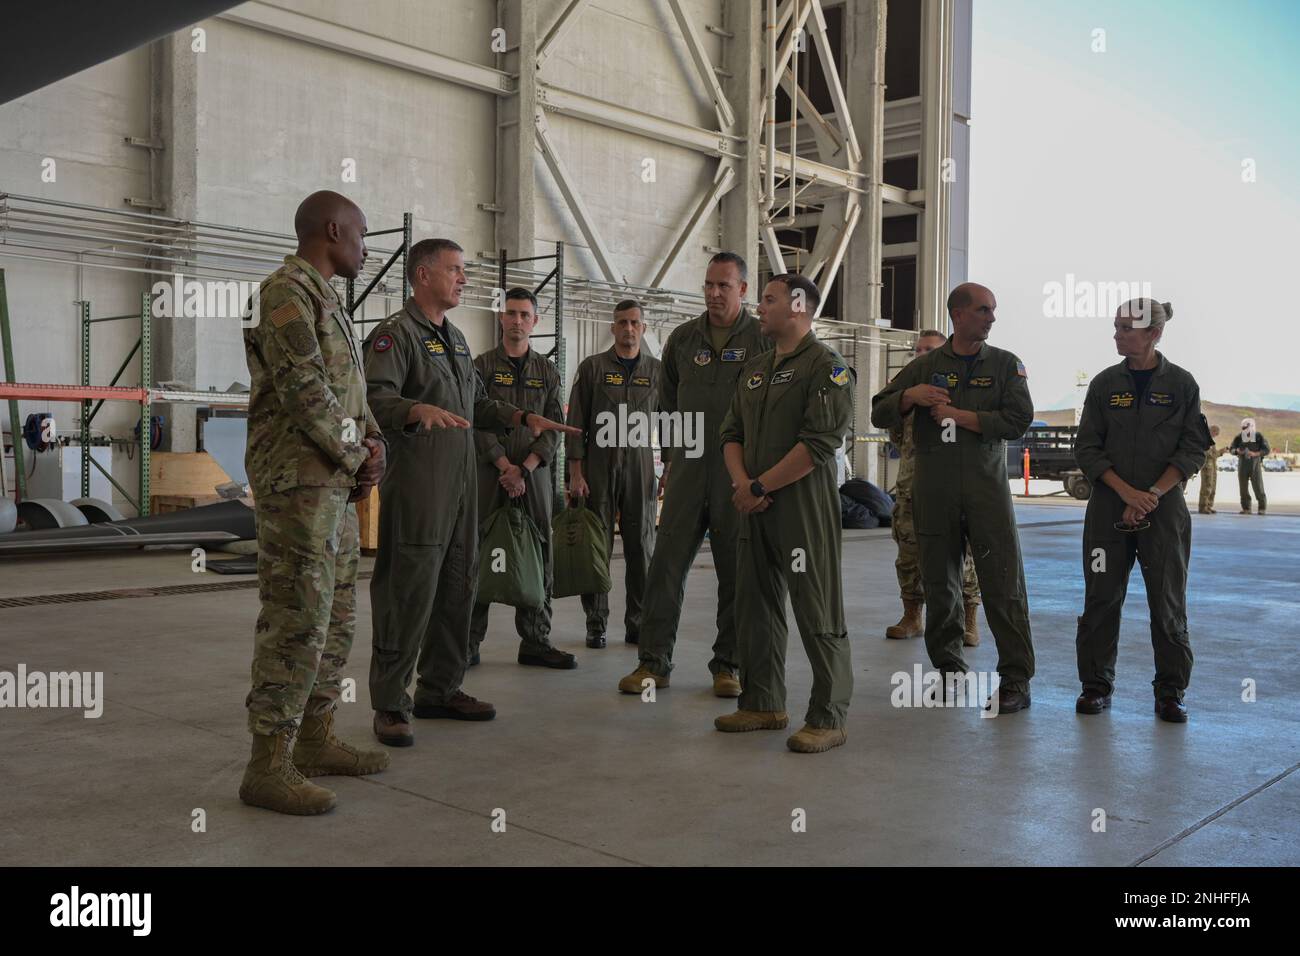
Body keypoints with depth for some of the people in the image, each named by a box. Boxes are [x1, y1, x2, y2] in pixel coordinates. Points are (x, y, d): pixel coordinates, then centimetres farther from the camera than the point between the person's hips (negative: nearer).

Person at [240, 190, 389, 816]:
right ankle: (268, 767, -3)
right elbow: (304, 390, -18)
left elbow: (351, 393, 22)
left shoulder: (325, 301, 21)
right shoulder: (287, 291, -10)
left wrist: (373, 444, 4)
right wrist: (358, 459, -9)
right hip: (298, 482, -10)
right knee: (298, 621, -10)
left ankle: (316, 741, 23)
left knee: (336, 616, 13)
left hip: (335, 484, 10)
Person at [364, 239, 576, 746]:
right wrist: (419, 410, -37)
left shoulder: (455, 338, 23)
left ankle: (440, 690, 23)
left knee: (457, 588, 12)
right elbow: (377, 398, -19)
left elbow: (478, 403, 29)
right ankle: (390, 704, 2)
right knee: (408, 593, -7)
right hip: (416, 481, -9)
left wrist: (524, 417, 16)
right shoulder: (396, 333, -5)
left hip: (462, 478, 9)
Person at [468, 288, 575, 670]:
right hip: (489, 473, -2)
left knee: (537, 559, 2)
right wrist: (505, 466, -13)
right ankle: (469, 641, 5)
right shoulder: (482, 365, 4)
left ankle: (535, 641, 9)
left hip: (534, 474, 3)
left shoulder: (547, 371, 12)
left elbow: (554, 426, 5)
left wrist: (525, 468, -9)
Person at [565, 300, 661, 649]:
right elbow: (576, 423, 1)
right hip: (598, 466, -1)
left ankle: (638, 623, 11)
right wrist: (575, 473, -5)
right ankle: (596, 623, 10)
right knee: (597, 544, 1)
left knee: (642, 545, 2)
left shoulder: (657, 370, 9)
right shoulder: (592, 367, 4)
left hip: (640, 467, 2)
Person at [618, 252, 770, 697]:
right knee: (666, 565, 0)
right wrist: (669, 460, 14)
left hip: (740, 475, -2)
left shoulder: (764, 340, -1)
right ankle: (653, 662, 8)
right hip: (687, 471, 3)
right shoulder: (682, 338, 10)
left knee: (736, 573, 5)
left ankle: (728, 665, 16)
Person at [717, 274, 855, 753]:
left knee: (817, 614, -4)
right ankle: (763, 704, 25)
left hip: (804, 506, -8)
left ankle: (828, 718, 5)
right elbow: (732, 432, 16)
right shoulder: (755, 369, 19)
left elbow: (820, 442, -16)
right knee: (754, 606, 13)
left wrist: (759, 487, -13)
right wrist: (740, 481, -4)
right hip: (756, 509, 8)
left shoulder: (825, 365, -7)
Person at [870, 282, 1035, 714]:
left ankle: (1016, 679, -2)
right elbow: (879, 415, 7)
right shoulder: (925, 366, 10)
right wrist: (910, 396, -13)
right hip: (933, 491, 2)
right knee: (939, 584, 7)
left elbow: (1018, 420, -7)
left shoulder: (1006, 365, 6)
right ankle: (949, 670, 20)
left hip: (987, 488, -2)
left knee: (1003, 584, -6)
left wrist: (957, 415, -9)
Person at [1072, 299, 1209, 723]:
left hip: (1164, 507, -1)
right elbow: (1087, 448, 2)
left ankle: (1170, 691, 11)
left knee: (1168, 600, 1)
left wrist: (1153, 495, -13)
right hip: (1109, 505, 2)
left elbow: (1193, 450, -2)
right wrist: (1127, 492, -10)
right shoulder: (1105, 383, 5)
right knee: (1101, 596, 2)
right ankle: (1096, 684, 13)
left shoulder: (1181, 383, 1)